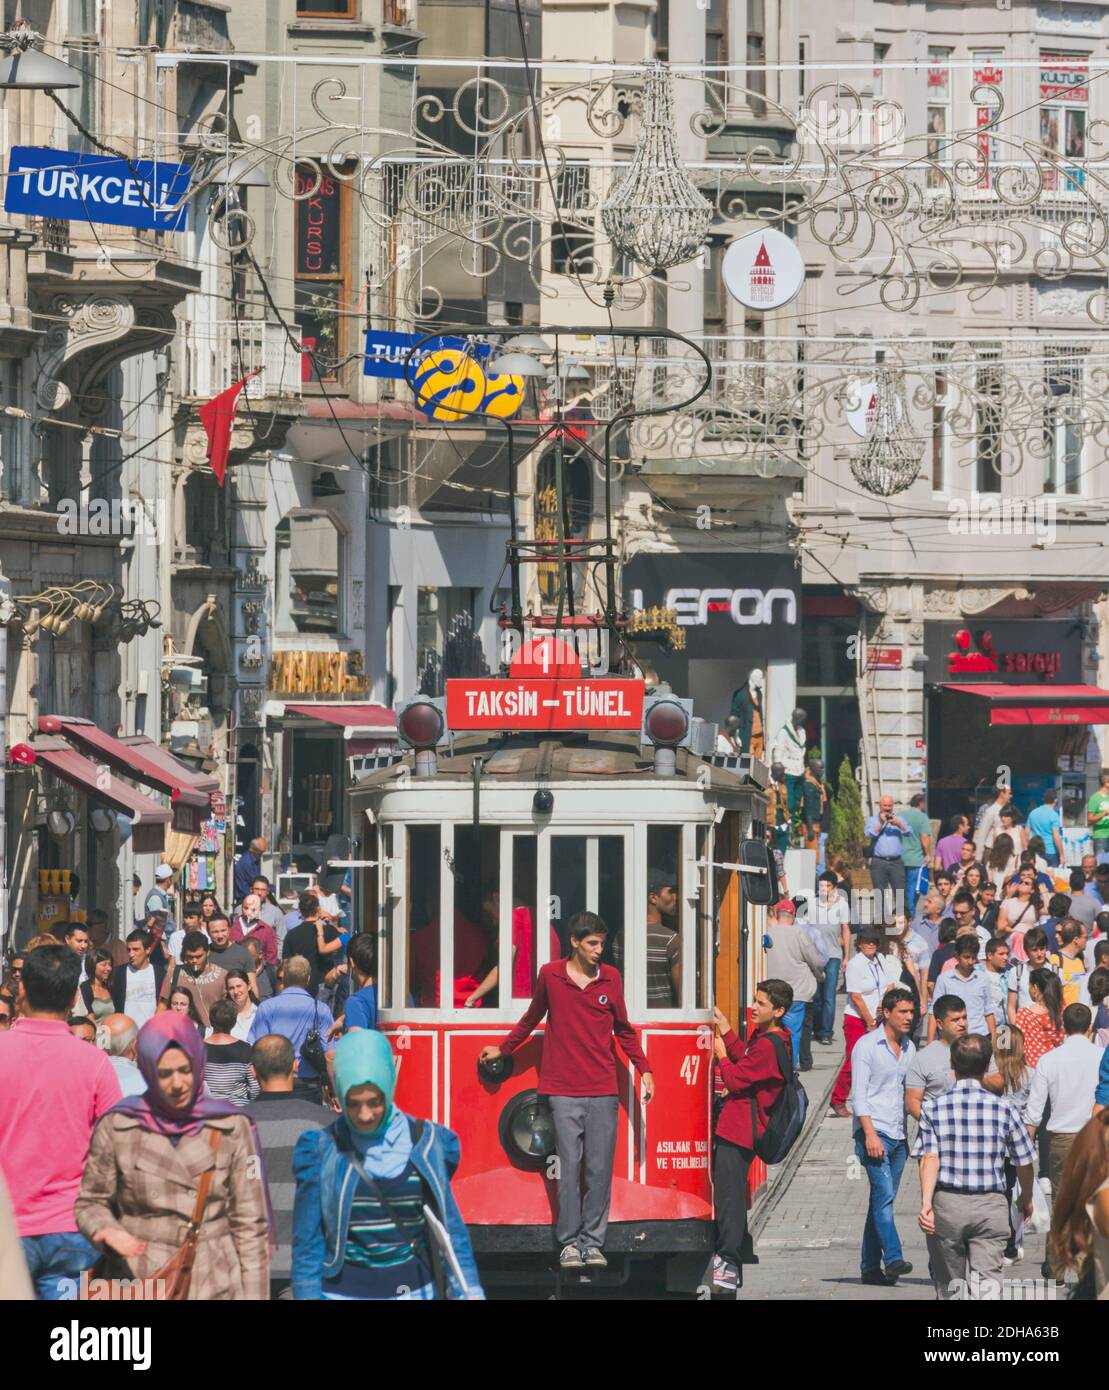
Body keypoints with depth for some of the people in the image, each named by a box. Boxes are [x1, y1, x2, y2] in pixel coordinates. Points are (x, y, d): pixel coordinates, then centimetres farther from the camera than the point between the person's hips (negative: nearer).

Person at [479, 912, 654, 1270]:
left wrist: (644, 1069, 11)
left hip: (602, 1092, 1)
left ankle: (593, 1241, 6)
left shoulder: (611, 978, 8)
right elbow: (532, 1017, 20)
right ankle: (569, 1242, 2)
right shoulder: (550, 975, 4)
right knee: (570, 1166, -3)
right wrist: (503, 1049, 27)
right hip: (564, 1091, -1)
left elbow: (623, 1030, 17)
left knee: (600, 1169, -1)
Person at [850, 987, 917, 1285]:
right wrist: (870, 1134, -18)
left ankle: (870, 1266, 9)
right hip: (874, 1131, -6)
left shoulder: (909, 1048, 15)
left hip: (899, 1135, 6)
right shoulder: (866, 1046, -4)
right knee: (884, 1194, -18)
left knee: (883, 1200, 6)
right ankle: (893, 1258, -27)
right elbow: (859, 1094, -9)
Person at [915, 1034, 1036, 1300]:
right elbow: (1024, 1161, 8)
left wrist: (926, 1202, -20)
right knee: (986, 1284, -7)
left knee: (949, 1283, 16)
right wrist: (1026, 1198, 26)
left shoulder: (934, 1108, -1)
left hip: (947, 1203, 1)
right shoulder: (1003, 1109, 0)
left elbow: (930, 1158, -13)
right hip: (991, 1206, -1)